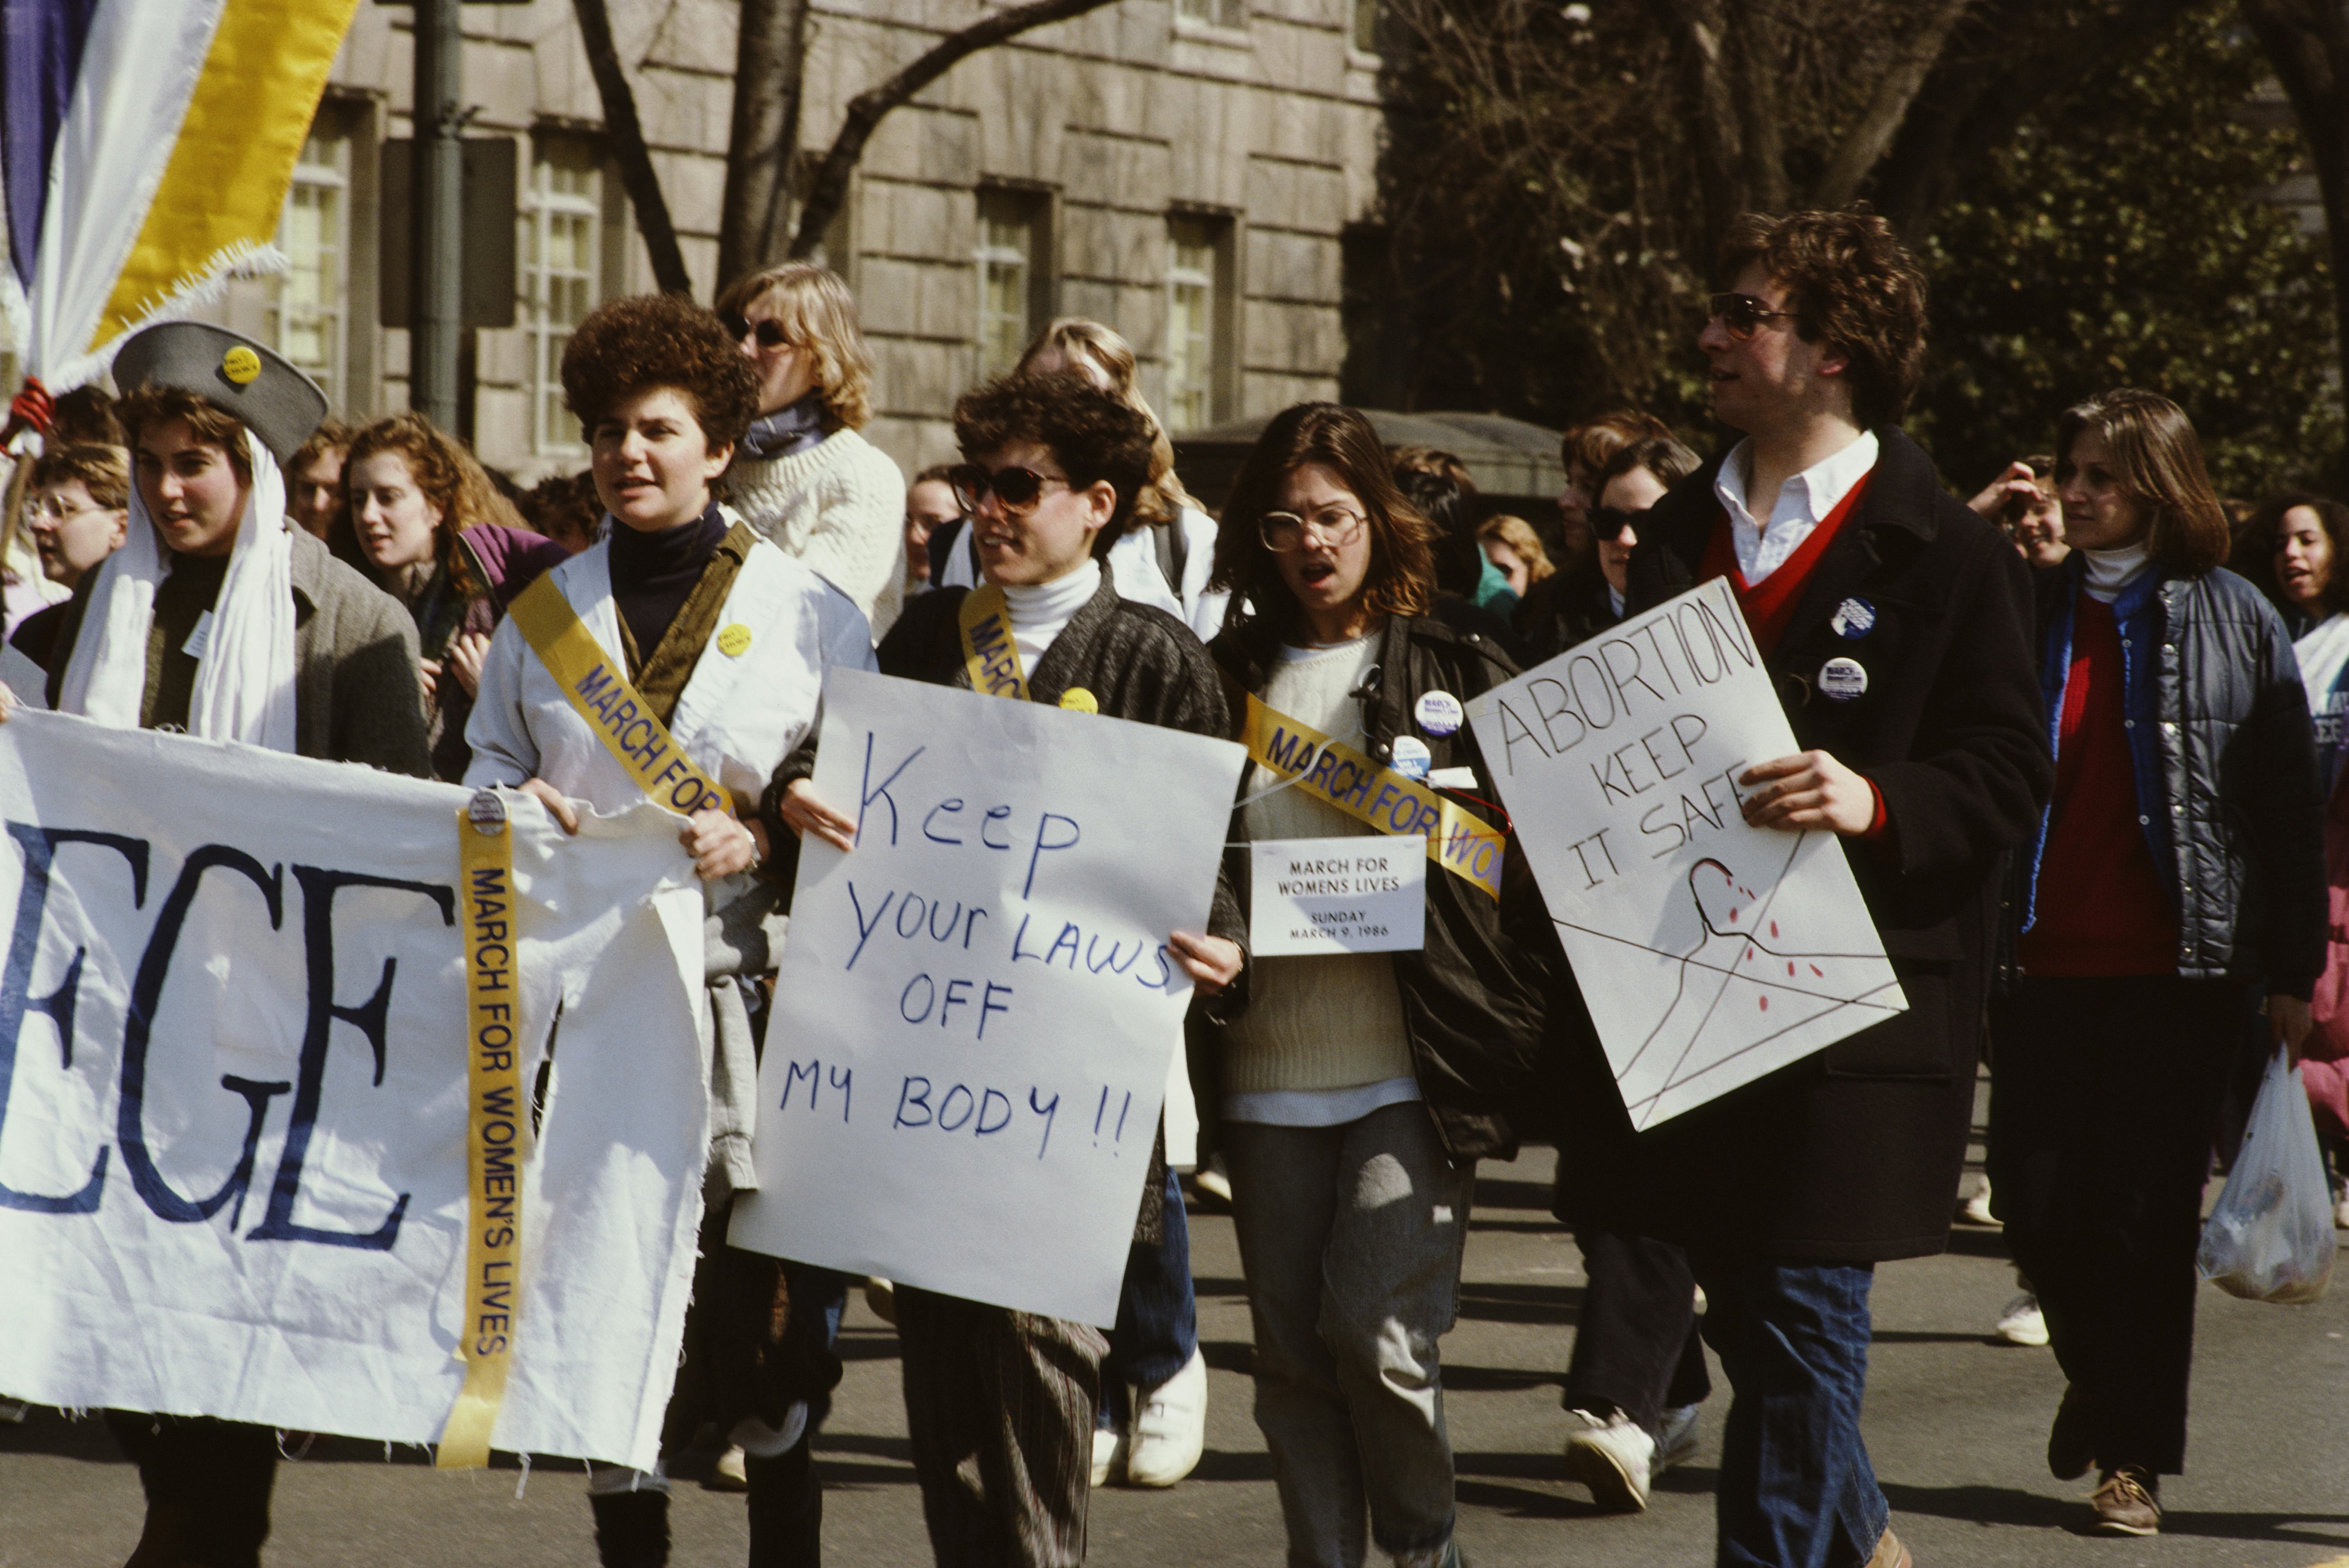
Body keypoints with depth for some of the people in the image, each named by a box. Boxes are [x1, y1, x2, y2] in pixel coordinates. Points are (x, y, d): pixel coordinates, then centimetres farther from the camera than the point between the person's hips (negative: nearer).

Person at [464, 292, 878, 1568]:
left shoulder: (807, 612, 5)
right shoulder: (549, 607, 14)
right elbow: (487, 767, 19)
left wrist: (760, 842, -16)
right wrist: (517, 810, -4)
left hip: (749, 990, -3)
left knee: (761, 1304, -6)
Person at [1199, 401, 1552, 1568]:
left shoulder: (1461, 679, 4)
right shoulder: (1223, 682, 11)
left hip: (1415, 1067, -3)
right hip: (1270, 1070, 4)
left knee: (1377, 1329, -13)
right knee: (1293, 1353, 6)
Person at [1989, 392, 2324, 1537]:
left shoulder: (2233, 622, 2)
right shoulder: (2026, 609, 8)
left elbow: (2289, 807, 3)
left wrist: (2291, 969, 1)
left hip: (2177, 967, -2)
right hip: (2044, 960, 2)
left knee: (2145, 1213, -1)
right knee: (2034, 1199, 1)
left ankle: (2134, 1454, 10)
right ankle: (2097, 1373, 30)